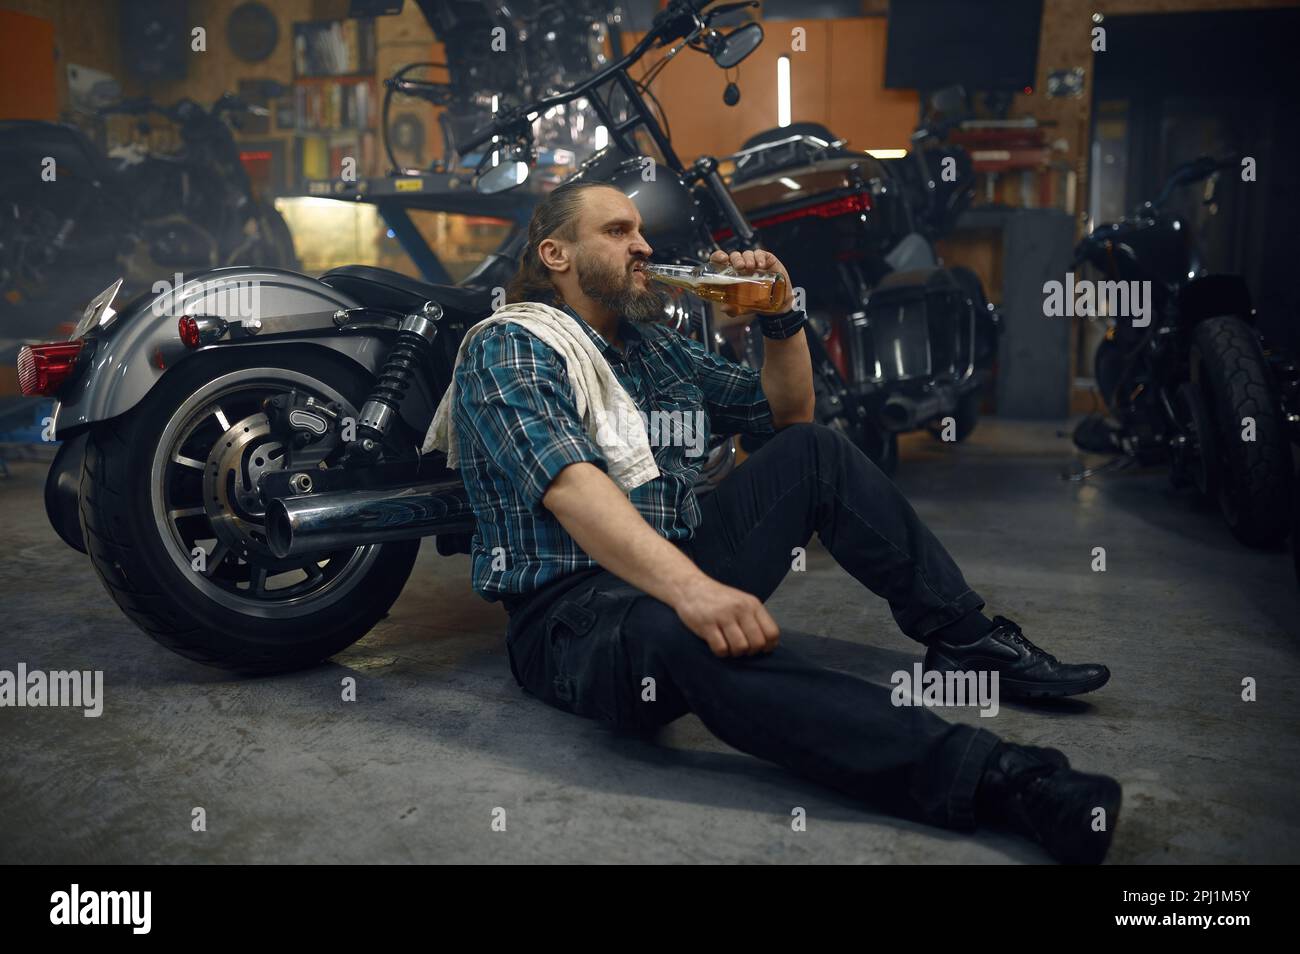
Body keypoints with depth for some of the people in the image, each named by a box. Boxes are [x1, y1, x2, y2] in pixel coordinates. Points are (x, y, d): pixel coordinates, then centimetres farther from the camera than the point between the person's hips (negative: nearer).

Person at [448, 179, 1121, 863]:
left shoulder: (655, 344, 17)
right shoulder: (506, 351, -7)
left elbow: (787, 411, 23)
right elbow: (570, 487, -25)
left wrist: (781, 315, 5)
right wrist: (690, 587, -40)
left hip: (680, 574, 8)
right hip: (574, 614, -7)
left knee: (813, 452, 0)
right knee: (689, 639, -40)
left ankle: (968, 640, -1)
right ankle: (995, 778, -47)